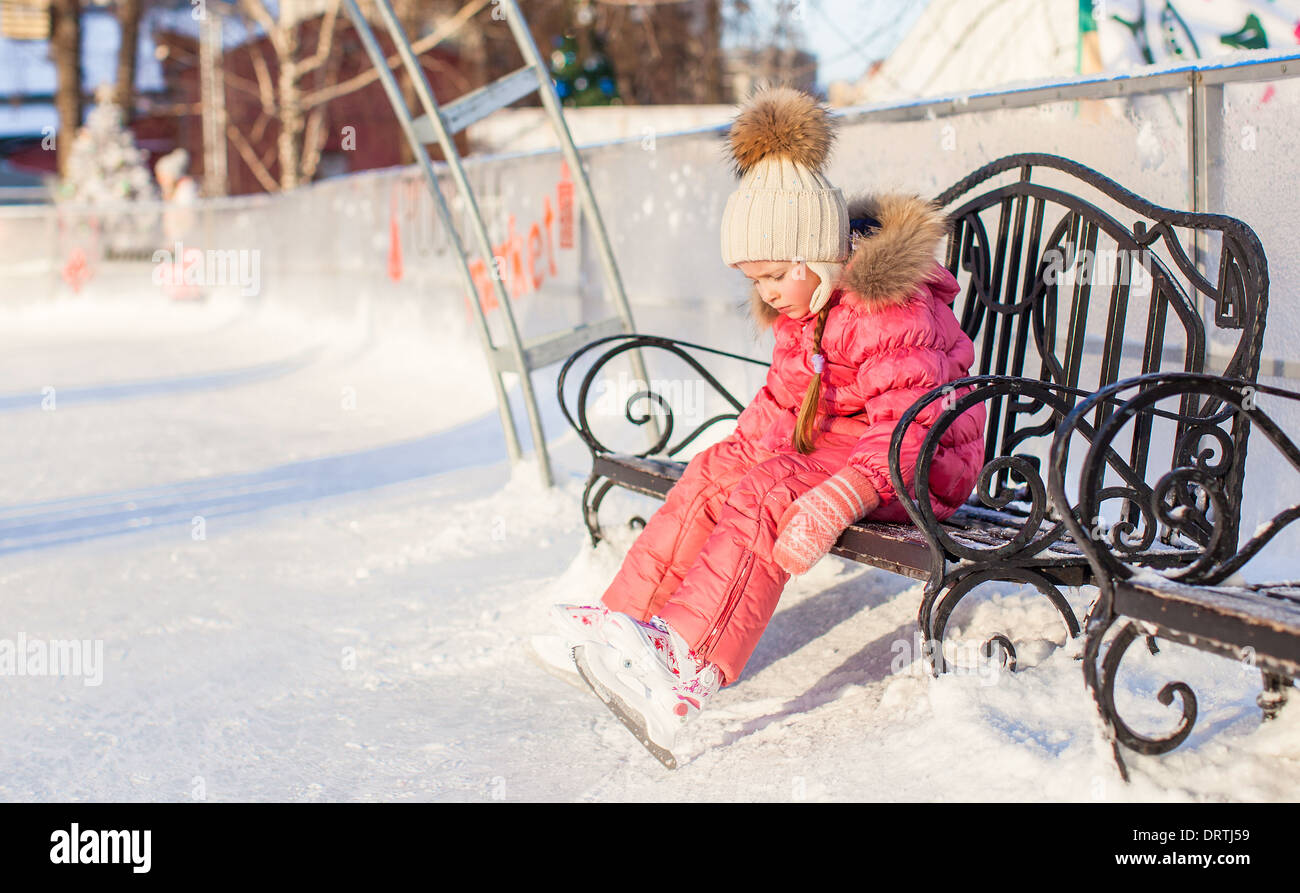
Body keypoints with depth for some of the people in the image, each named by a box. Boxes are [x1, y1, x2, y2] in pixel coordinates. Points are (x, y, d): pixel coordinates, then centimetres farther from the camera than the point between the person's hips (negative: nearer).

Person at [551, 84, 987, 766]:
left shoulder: (891, 311, -22)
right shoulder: (799, 309, 7)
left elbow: (908, 427, -29)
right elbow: (783, 398, 16)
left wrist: (836, 501, -40)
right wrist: (739, 452, -4)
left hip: (916, 468, -9)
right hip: (830, 447, 9)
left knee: (766, 494, -29)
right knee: (716, 468, -8)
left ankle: (686, 664, -40)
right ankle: (627, 619, -16)